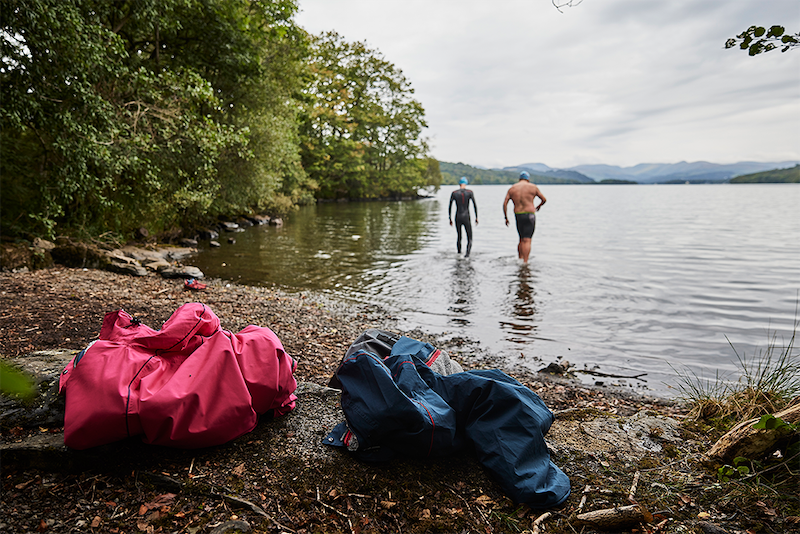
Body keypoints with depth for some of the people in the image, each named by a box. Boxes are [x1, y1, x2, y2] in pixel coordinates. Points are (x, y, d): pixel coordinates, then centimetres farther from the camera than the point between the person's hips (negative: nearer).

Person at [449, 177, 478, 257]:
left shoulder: (454, 193, 1)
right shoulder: (469, 192, -3)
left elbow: (449, 207, 3)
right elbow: (475, 205, -4)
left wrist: (450, 219, 13)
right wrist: (476, 217, 4)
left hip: (457, 218, 2)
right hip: (466, 218, -2)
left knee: (459, 237, 23)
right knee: (470, 239, 2)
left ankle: (459, 252, 31)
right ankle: (467, 253, -24)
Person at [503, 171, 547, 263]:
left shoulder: (512, 188, 9)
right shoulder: (533, 187, 4)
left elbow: (504, 203, 2)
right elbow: (544, 199, 11)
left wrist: (506, 218, 8)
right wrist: (539, 206, 31)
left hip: (518, 216, 3)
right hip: (530, 215, -3)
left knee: (522, 239, 18)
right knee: (527, 240, -7)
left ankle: (520, 260, 16)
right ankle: (525, 262, -14)